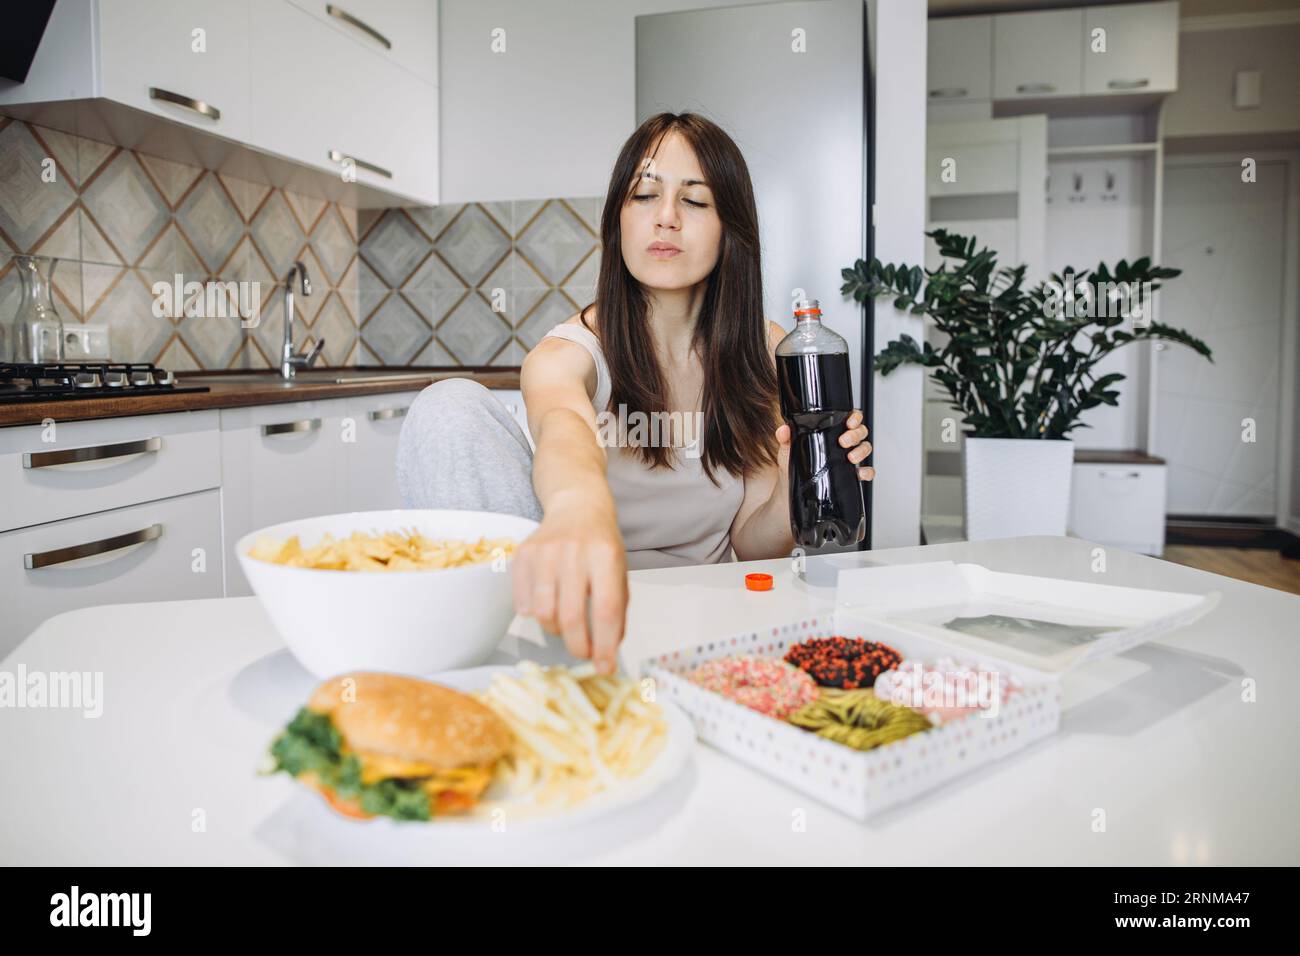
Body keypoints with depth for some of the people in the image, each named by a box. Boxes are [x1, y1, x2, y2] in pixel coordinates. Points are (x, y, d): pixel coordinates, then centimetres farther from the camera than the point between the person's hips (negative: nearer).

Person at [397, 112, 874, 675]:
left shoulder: (765, 353, 1)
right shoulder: (572, 351, -9)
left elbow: (752, 548, 4)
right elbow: (563, 427, -38)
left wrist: (792, 492, -19)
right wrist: (582, 503, -61)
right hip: (582, 613, 1)